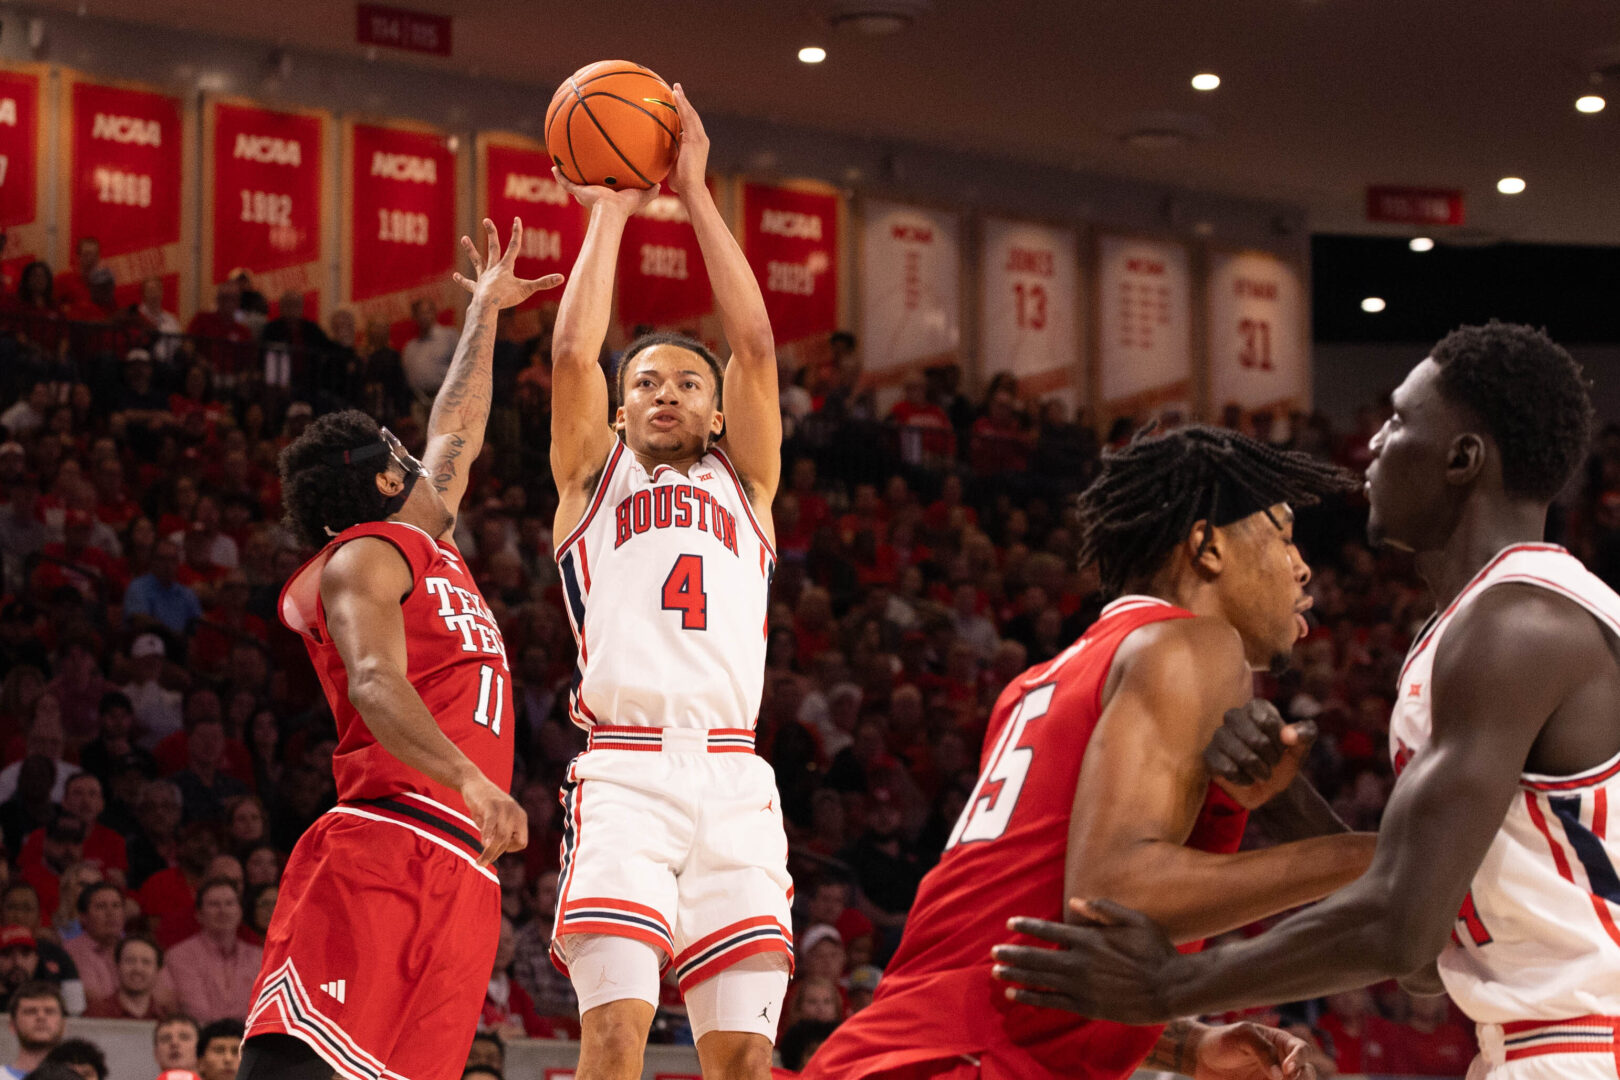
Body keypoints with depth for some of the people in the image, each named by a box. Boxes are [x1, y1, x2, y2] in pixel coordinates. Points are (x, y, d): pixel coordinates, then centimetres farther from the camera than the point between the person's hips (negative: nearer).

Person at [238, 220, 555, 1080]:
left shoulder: (432, 553, 29)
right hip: (382, 851, -8)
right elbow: (375, 684, -14)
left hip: (459, 877, 8)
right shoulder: (369, 556, 3)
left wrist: (485, 313, 54)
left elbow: (456, 437, 46)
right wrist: (469, 780, -29)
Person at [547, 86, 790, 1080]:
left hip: (733, 782, 2)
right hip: (623, 775, -2)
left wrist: (695, 191, 11)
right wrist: (610, 214, 12)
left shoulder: (743, 483, 24)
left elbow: (757, 344, 11)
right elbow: (574, 352, 5)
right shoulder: (595, 477, 21)